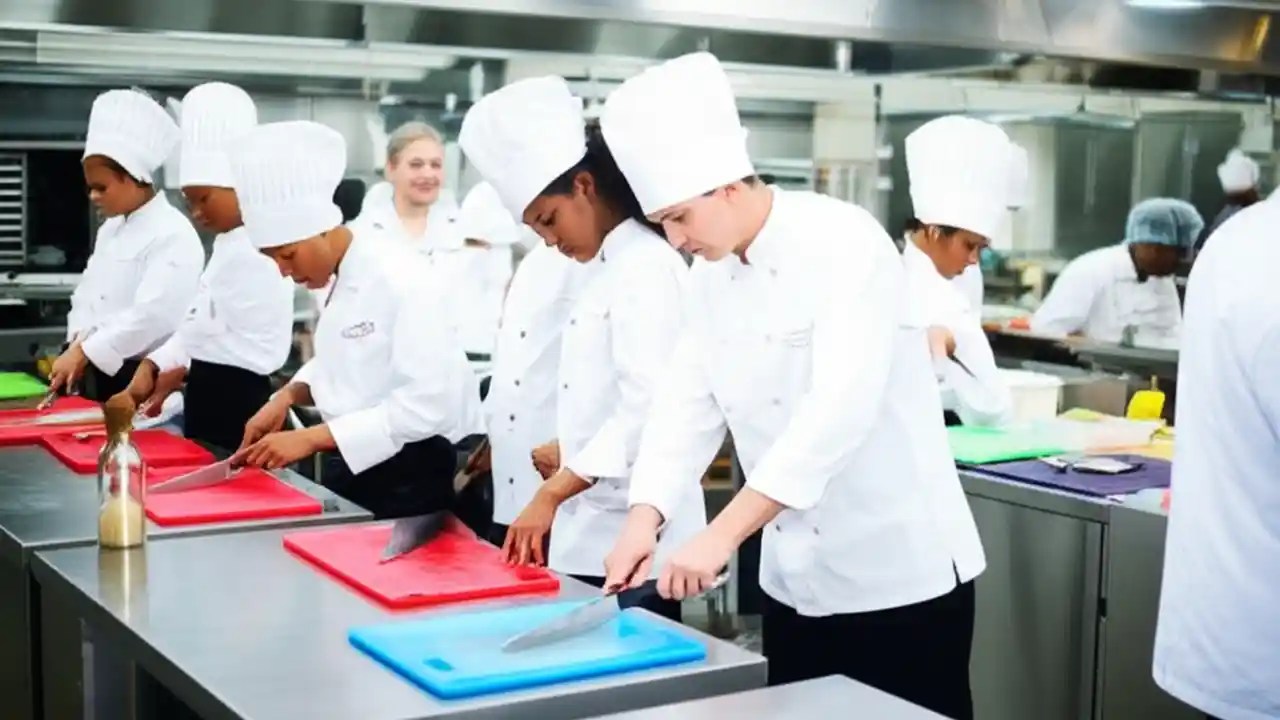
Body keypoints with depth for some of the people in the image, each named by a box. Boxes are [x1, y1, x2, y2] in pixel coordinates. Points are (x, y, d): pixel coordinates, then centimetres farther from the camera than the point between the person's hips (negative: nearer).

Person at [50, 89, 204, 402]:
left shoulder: (173, 235, -16)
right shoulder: (111, 229, 13)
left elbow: (150, 316, -23)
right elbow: (87, 294, 15)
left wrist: (82, 352, -19)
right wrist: (79, 344, -4)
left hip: (146, 379, -8)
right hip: (100, 373, 8)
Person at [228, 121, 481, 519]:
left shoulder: (401, 281, -20)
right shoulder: (343, 281, 7)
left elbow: (429, 404, -25)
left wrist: (312, 438, -24)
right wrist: (287, 396, 1)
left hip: (414, 478, -8)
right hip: (361, 469, 8)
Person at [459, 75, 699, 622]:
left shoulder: (647, 267, -15)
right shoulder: (605, 267, 15)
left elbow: (648, 409, -23)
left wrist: (550, 494, -23)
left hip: (632, 536, -9)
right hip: (591, 526, 9)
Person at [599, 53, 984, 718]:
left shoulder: (846, 244, -19)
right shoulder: (710, 276, 5)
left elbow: (840, 409, -29)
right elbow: (687, 405, 3)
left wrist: (721, 534, -33)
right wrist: (644, 518, -13)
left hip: (901, 575, -7)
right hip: (794, 579, 7)